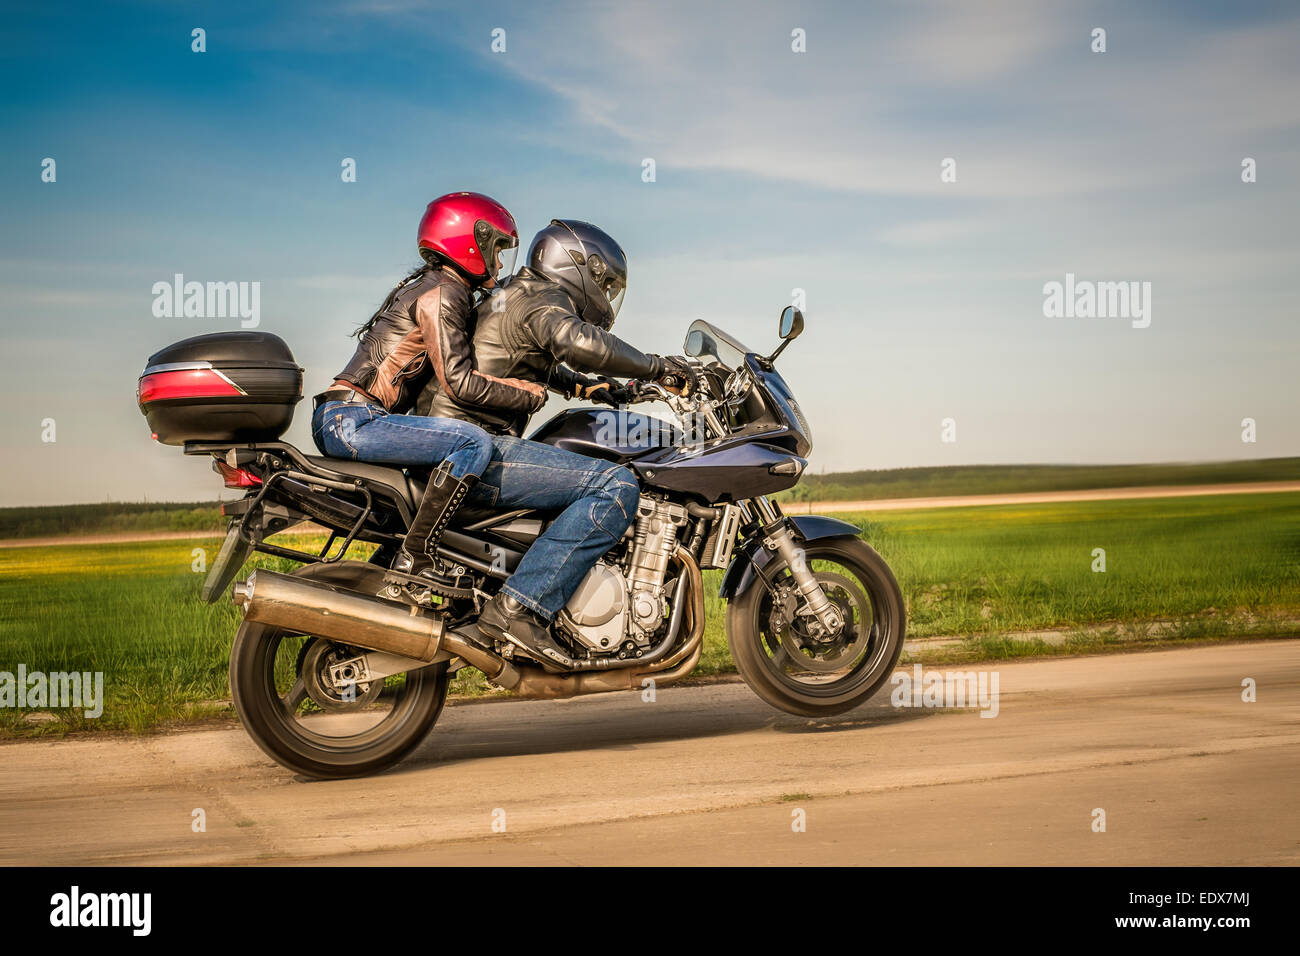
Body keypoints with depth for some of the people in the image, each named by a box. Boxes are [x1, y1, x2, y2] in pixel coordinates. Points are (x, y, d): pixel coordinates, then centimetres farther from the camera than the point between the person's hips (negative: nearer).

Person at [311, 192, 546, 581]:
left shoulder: (447, 291, 22)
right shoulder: (441, 293, -9)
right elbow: (459, 382, -18)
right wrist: (528, 398, -7)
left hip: (341, 421, 11)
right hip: (352, 420, -11)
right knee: (474, 442, -23)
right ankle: (414, 557, -24)